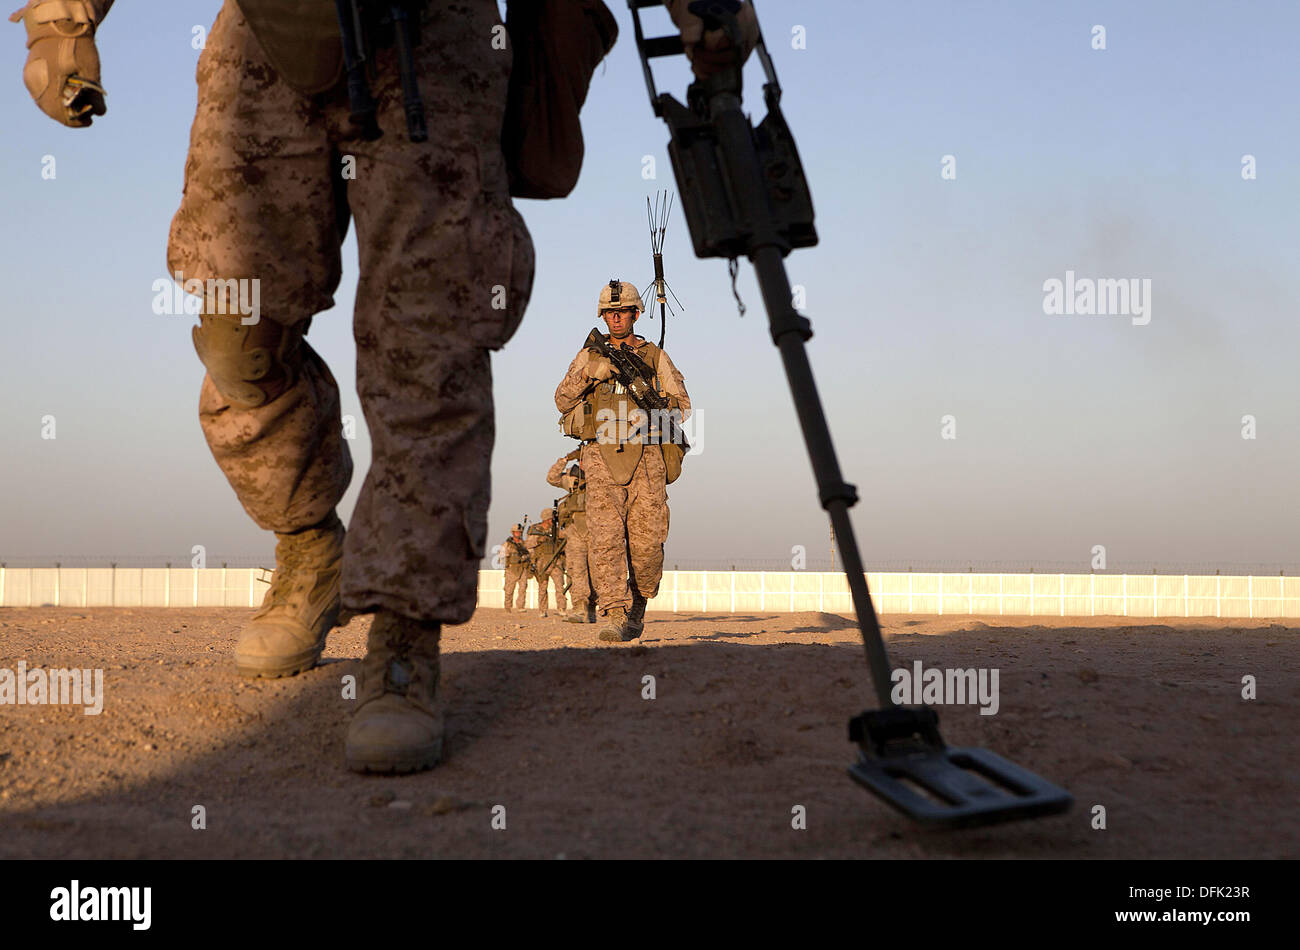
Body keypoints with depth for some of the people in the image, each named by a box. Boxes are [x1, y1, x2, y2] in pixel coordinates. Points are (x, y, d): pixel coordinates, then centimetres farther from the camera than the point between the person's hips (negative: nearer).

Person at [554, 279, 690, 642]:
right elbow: (562, 401, 9)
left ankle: (639, 602, 21)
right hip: (602, 456, 0)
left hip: (644, 456, 0)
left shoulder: (655, 357, 12)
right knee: (604, 538, -13)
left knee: (647, 541, -4)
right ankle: (615, 615, -13)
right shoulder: (589, 356, 15)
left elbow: (681, 404, 9)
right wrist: (591, 375, -8)